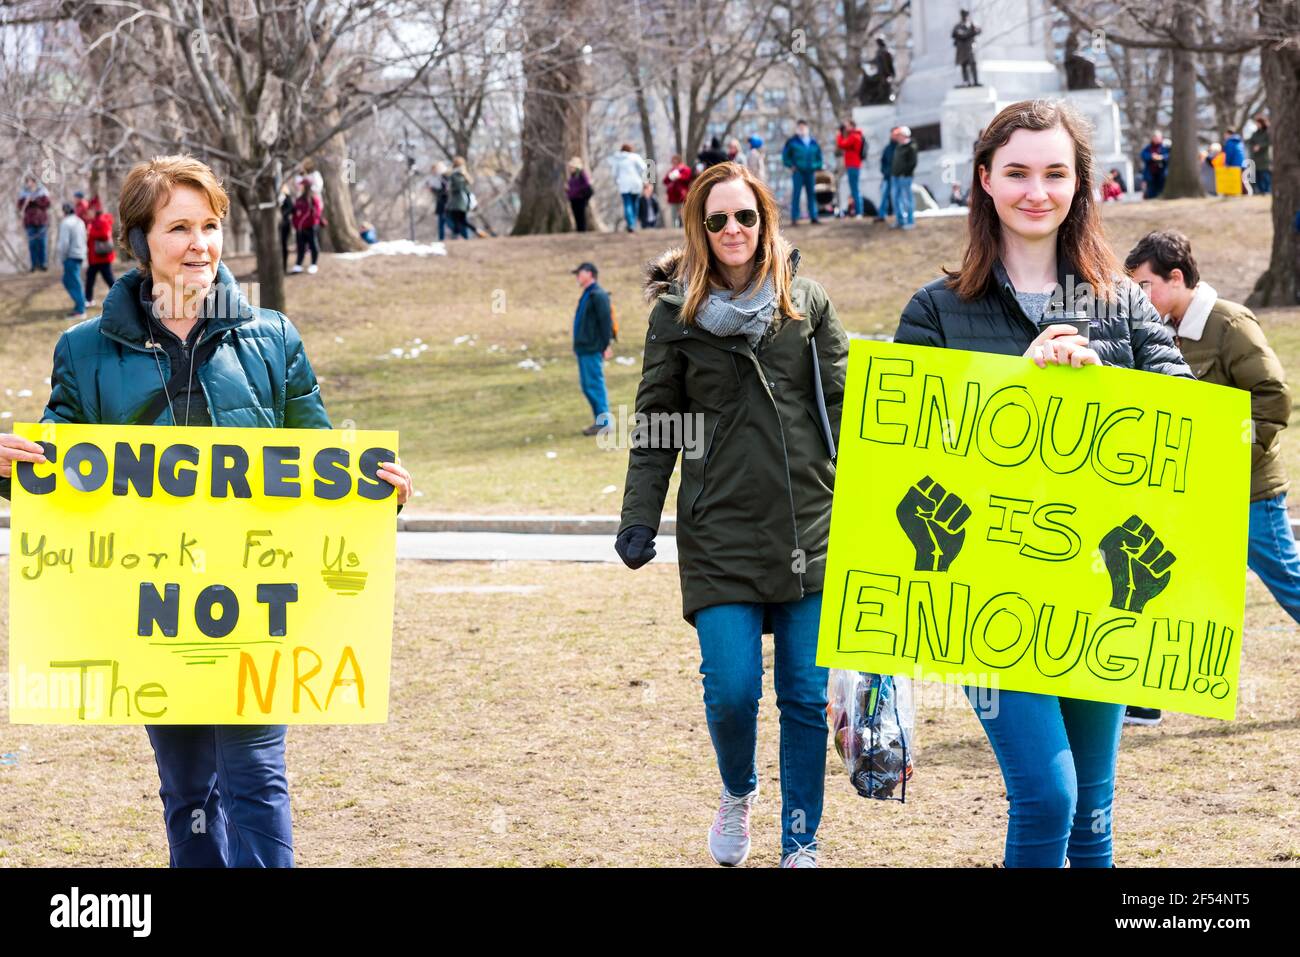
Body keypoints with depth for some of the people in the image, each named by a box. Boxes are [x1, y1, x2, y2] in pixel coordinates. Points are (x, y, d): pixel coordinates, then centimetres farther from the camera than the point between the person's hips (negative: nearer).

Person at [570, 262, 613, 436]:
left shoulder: (598, 296, -12)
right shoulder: (586, 295, 17)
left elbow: (605, 321, -17)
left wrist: (606, 345, -19)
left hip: (593, 350, -10)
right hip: (583, 349, 10)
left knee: (594, 384, -8)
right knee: (586, 385, 11)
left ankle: (603, 423, -4)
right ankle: (599, 420, 16)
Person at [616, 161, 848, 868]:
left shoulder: (807, 304, 8)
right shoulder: (676, 313, 5)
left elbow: (842, 408, 9)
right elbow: (654, 427, 7)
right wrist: (638, 520, 0)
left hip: (810, 530, 1)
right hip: (719, 533, -1)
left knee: (807, 695, 2)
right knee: (731, 690, -8)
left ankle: (801, 842, 16)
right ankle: (737, 793, 23)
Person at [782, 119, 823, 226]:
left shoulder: (813, 143, 14)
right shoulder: (792, 142, 2)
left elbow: (819, 156, 22)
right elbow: (785, 155, 5)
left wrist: (817, 167, 10)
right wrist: (791, 166, -5)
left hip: (810, 172, 4)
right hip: (798, 172, -4)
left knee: (812, 194, 4)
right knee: (796, 194, -7)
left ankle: (813, 217, 8)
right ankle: (794, 219, -6)